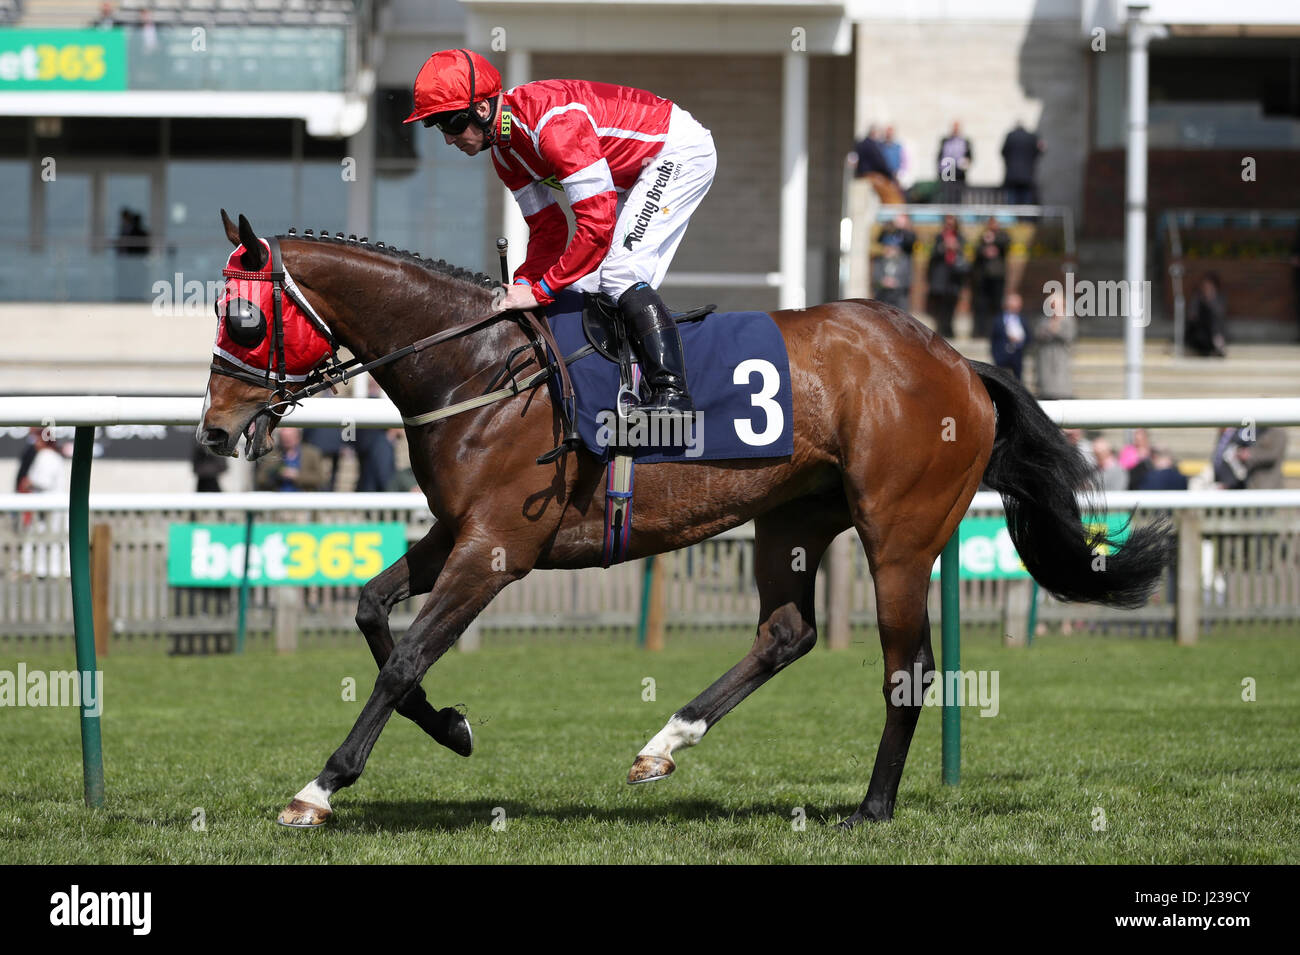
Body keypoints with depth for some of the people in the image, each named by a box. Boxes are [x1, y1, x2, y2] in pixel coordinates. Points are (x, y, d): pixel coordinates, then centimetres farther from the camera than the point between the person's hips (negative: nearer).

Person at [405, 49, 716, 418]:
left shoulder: (555, 124, -34)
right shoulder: (504, 149, -3)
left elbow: (597, 226, -37)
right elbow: (548, 230, 3)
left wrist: (540, 291, -33)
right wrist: (523, 285, -14)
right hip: (633, 174, 10)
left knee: (620, 274, -22)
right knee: (585, 282, 5)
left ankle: (672, 393, -26)